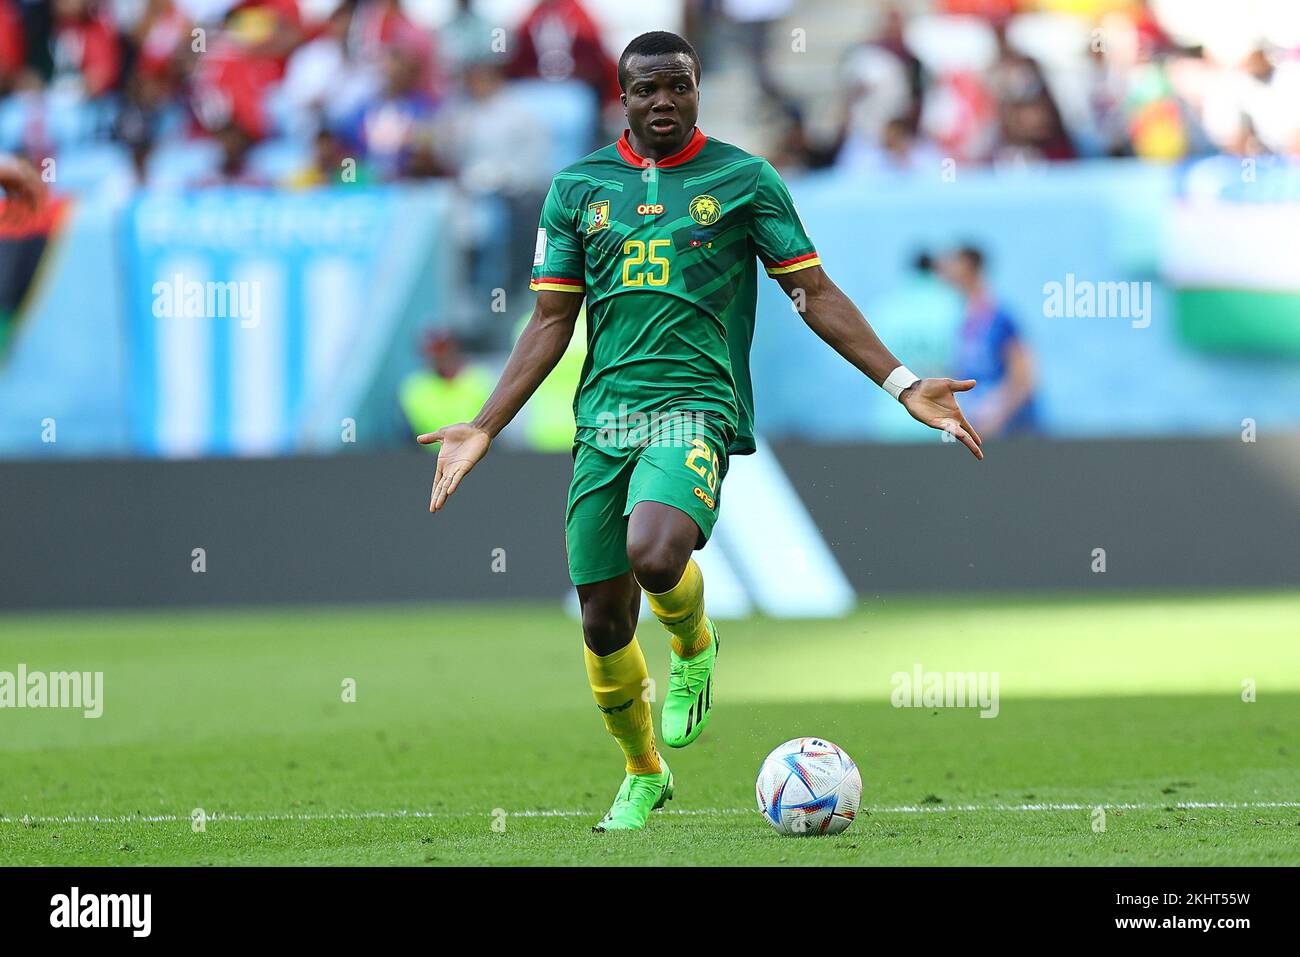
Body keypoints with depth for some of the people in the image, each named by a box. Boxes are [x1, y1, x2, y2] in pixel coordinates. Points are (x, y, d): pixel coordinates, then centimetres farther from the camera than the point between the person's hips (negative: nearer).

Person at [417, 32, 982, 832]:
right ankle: (643, 776, 29)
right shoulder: (579, 188, 11)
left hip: (695, 408, -4)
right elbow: (552, 322, 13)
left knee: (654, 554, -32)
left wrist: (902, 384, -2)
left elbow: (815, 294, 6)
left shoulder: (746, 180, 4)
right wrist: (483, 428, 6)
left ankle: (695, 650, 3)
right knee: (604, 622, 5)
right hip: (604, 419, 4)